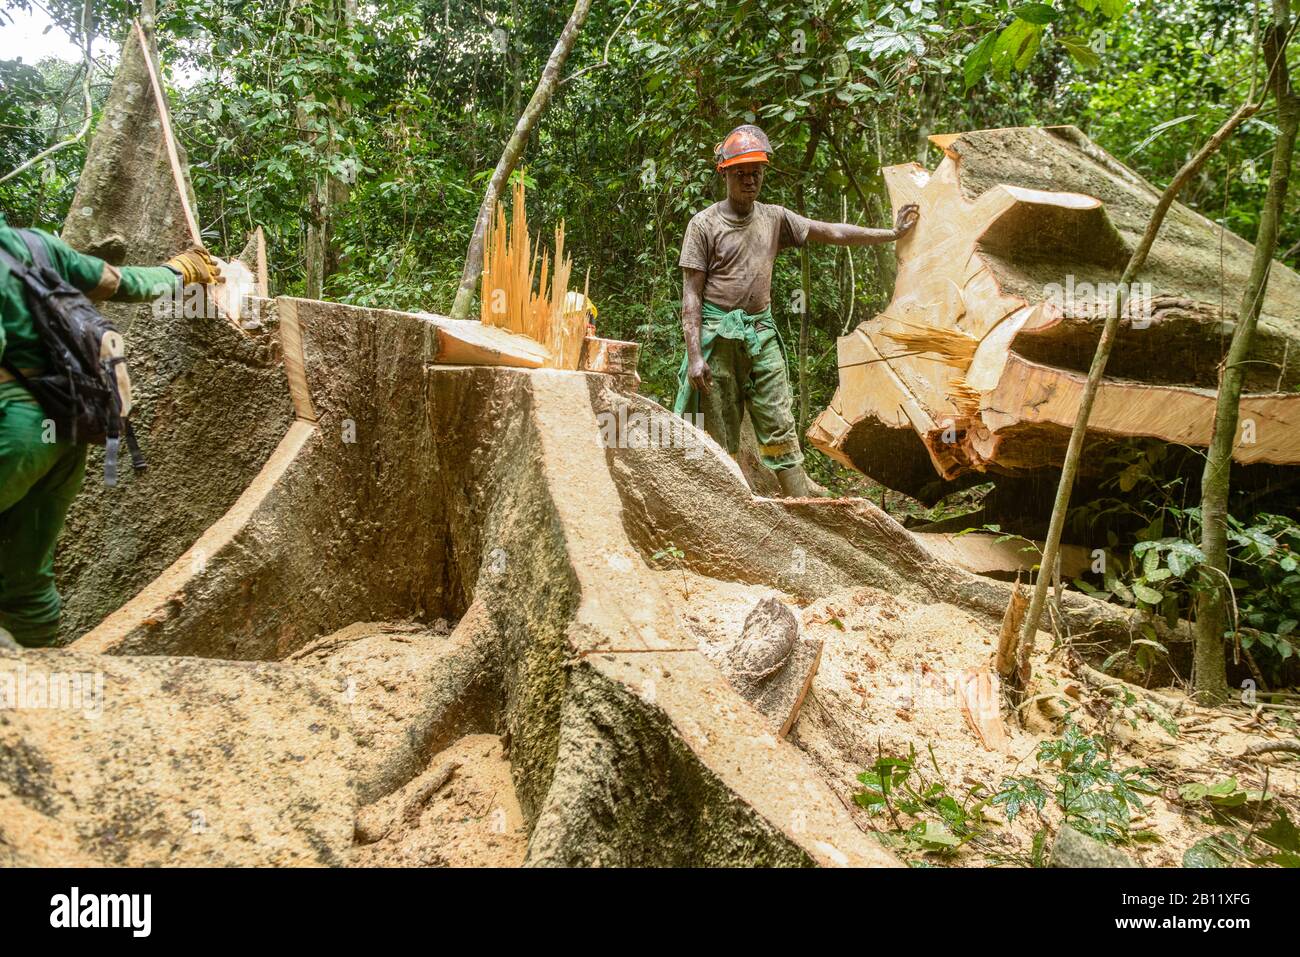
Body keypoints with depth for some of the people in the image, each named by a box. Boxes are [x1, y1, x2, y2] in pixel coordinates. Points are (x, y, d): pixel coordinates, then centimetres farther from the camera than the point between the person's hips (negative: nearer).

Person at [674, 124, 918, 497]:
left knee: (780, 430, 1)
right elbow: (691, 295, -5)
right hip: (718, 336, -4)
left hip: (762, 334, 4)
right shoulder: (704, 224, -2)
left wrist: (892, 233, 11)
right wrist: (694, 354, -13)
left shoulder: (775, 218, 11)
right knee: (720, 438, -1)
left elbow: (832, 232, 14)